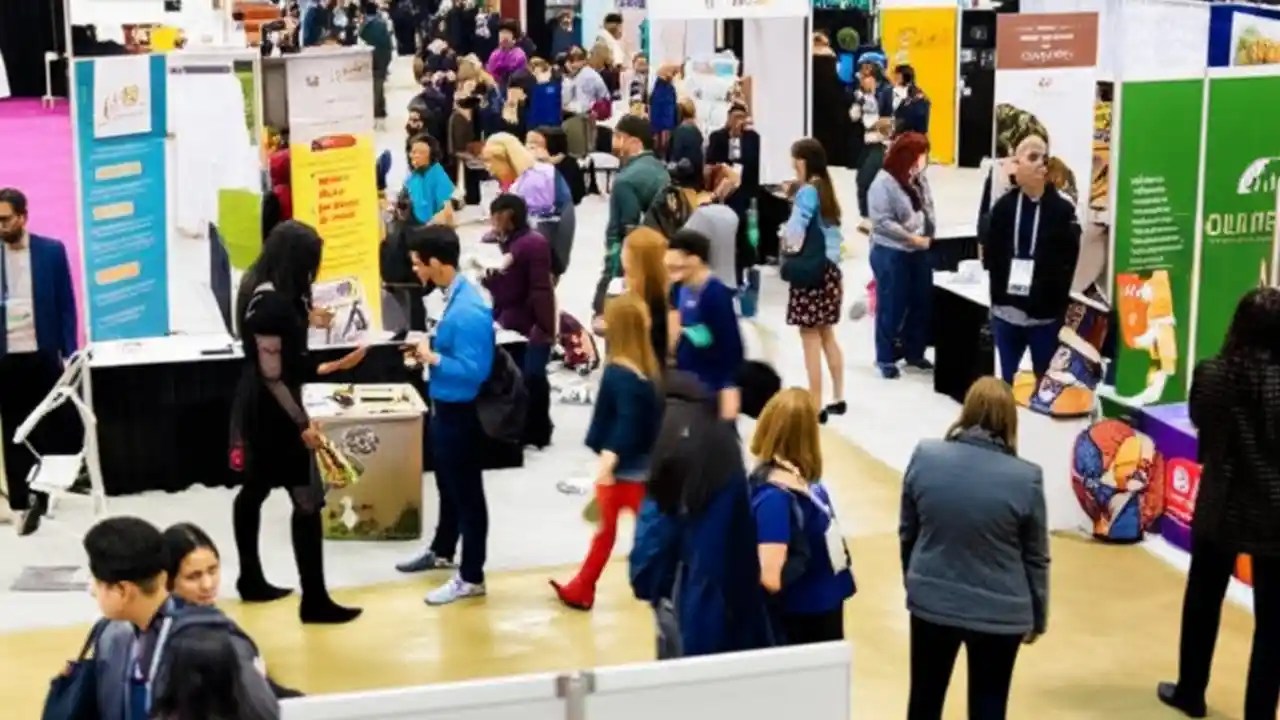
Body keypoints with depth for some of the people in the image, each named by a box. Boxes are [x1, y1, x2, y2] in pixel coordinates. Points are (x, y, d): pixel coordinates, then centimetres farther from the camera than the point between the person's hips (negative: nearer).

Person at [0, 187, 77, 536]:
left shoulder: (51, 251, 1)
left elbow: (66, 305, 3)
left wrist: (69, 353, -2)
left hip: (43, 354, 0)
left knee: (49, 428, 6)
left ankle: (44, 494, 18)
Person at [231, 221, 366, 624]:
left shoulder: (263, 289, 4)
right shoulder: (271, 303, -25)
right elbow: (272, 375, -24)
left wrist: (305, 319, 13)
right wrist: (302, 424, -20)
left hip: (256, 407, 11)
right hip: (272, 412, -11)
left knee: (256, 489, 20)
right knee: (307, 500, -6)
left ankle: (251, 581, 34)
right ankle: (314, 601, -1)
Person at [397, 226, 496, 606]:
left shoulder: (469, 311, -27)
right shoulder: (456, 296, 3)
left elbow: (475, 370, -28)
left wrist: (433, 358, -19)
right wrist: (429, 351, 3)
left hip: (461, 413, -10)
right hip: (445, 407, 10)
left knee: (467, 494, 4)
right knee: (448, 485, 27)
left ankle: (471, 578, 16)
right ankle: (441, 551, 46)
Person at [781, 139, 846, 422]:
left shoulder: (807, 192, -15)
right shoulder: (825, 188, 11)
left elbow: (795, 235, -19)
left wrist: (786, 232, 0)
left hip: (810, 272, -9)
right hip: (829, 269, 9)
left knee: (810, 339, -3)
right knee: (827, 336, 17)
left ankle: (815, 406, -1)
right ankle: (838, 399, 23)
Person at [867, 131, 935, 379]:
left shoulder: (919, 179, 7)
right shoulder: (883, 183, -16)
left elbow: (928, 210, 14)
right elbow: (883, 222, -20)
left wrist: (930, 237, -1)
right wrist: (913, 238, -19)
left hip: (919, 253, 7)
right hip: (891, 255, -7)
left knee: (921, 304, 13)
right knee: (891, 307, 1)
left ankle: (914, 353, 28)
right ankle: (885, 358, 13)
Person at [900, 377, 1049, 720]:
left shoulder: (924, 457, -9)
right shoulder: (1025, 478, -16)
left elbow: (907, 532, 3)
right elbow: (1035, 558, -5)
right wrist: (1037, 617, 9)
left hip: (931, 601, 3)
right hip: (999, 613, -2)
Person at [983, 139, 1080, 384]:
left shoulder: (1062, 209, -6)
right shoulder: (1003, 206, 3)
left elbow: (1069, 261, -7)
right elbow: (990, 254, 7)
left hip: (1046, 313, -3)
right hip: (1007, 309, 3)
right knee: (1007, 380, 13)